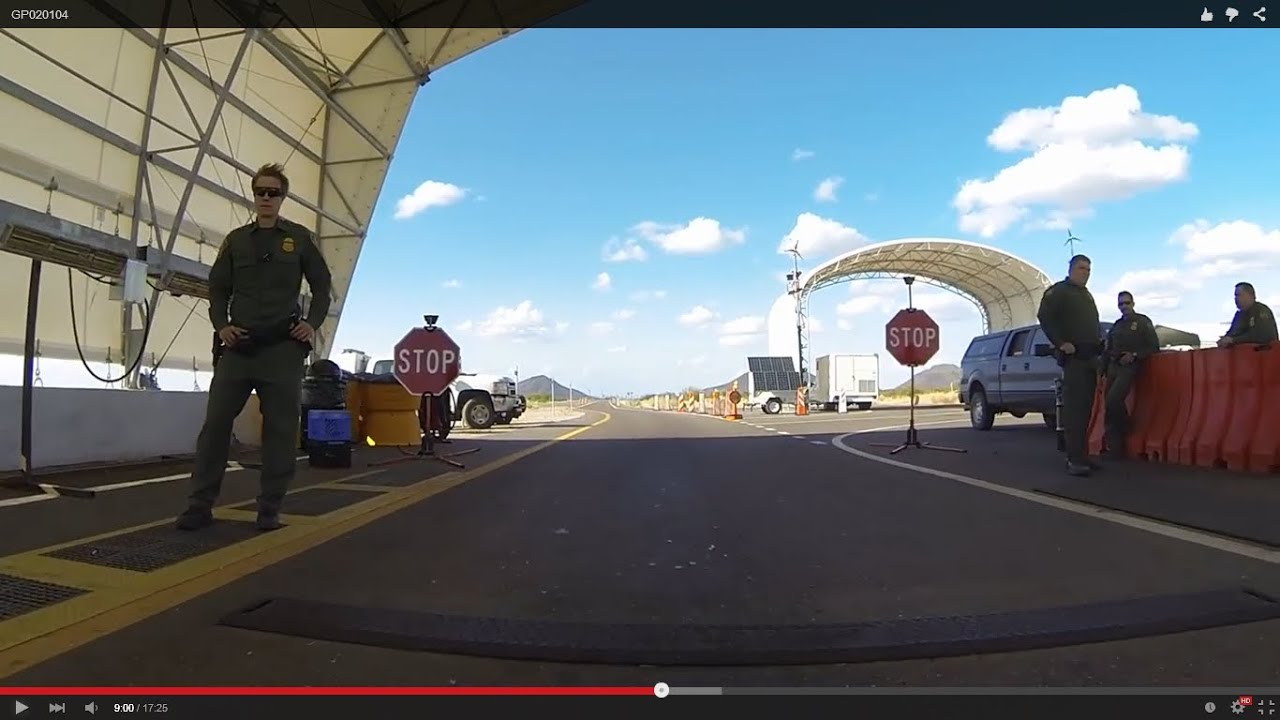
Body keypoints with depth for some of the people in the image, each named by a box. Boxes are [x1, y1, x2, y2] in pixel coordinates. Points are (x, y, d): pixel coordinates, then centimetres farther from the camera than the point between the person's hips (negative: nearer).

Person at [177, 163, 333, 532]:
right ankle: (200, 505, 9)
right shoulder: (236, 240, 12)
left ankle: (269, 509, 9)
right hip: (238, 347, 2)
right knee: (215, 424, 0)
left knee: (280, 430, 0)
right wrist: (221, 325, -1)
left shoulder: (299, 238, 7)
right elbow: (218, 288, 15)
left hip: (283, 348, -2)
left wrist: (313, 322, -5)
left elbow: (322, 285, 9)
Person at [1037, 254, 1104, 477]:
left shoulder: (1086, 294, 24)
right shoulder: (1058, 290, -3)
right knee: (1074, 407, -13)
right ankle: (1074, 459, -14)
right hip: (1073, 356, -9)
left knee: (1086, 407, 8)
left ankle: (1082, 454, 13)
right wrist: (1061, 343, -20)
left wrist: (1099, 342, 16)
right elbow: (1044, 317, -15)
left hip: (1091, 357, 9)